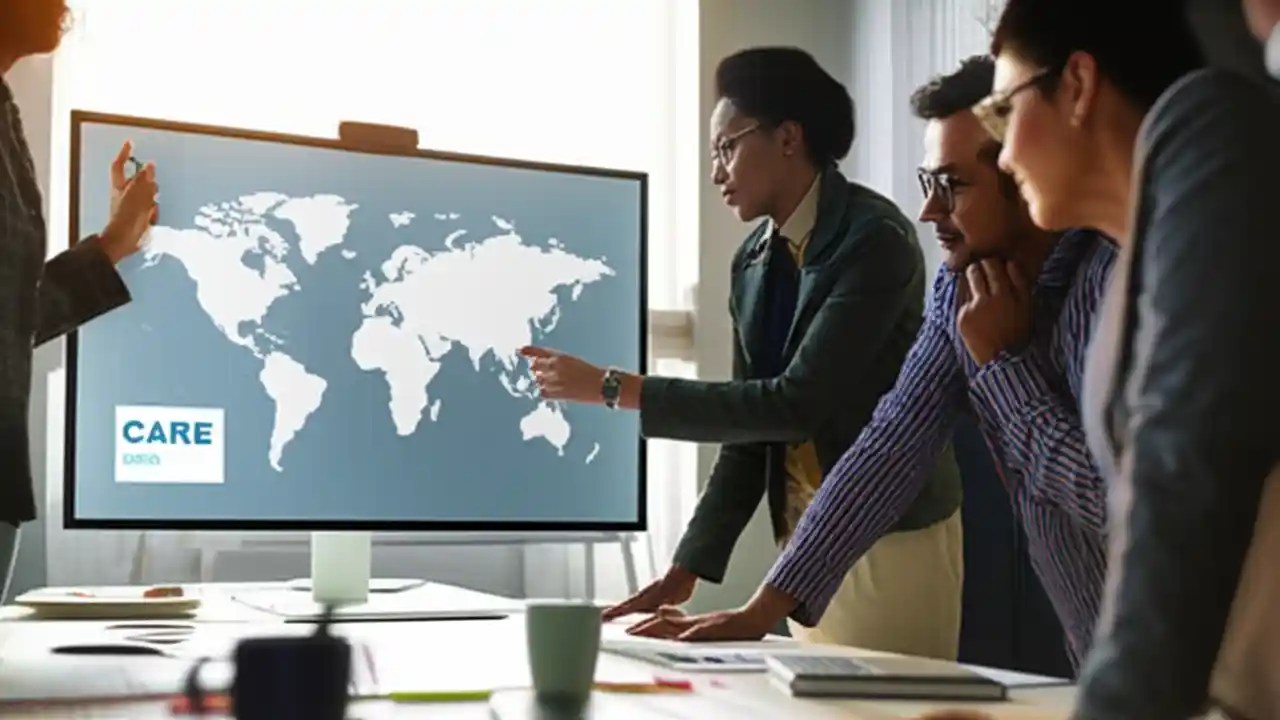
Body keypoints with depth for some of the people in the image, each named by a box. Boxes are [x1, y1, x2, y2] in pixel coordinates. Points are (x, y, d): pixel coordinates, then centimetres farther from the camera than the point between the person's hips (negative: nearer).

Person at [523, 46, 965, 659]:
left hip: (892, 543, -7)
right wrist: (685, 571, 4)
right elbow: (751, 424, 9)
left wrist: (613, 388, -22)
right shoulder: (754, 259, 6)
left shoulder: (874, 239, -17)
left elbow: (794, 406, -23)